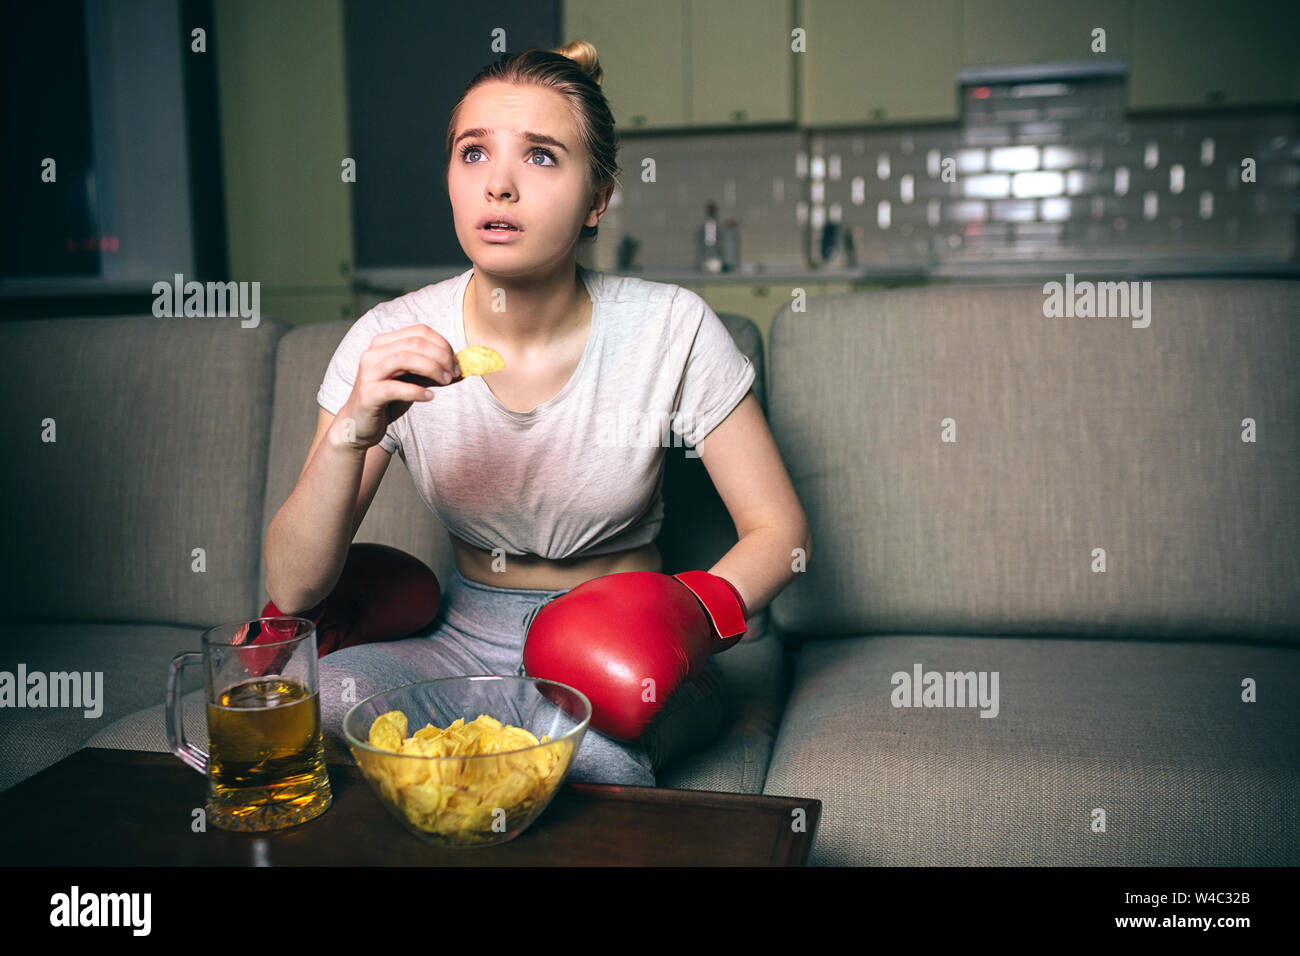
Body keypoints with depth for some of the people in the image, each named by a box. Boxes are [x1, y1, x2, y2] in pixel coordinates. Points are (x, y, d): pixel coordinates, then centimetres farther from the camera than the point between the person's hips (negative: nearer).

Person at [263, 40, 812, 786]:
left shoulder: (670, 330, -13)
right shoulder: (391, 343, -9)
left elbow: (780, 531, -6)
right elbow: (293, 591, -10)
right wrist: (353, 430, -28)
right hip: (469, 642, 2)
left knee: (584, 732, -36)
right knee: (317, 698, -29)